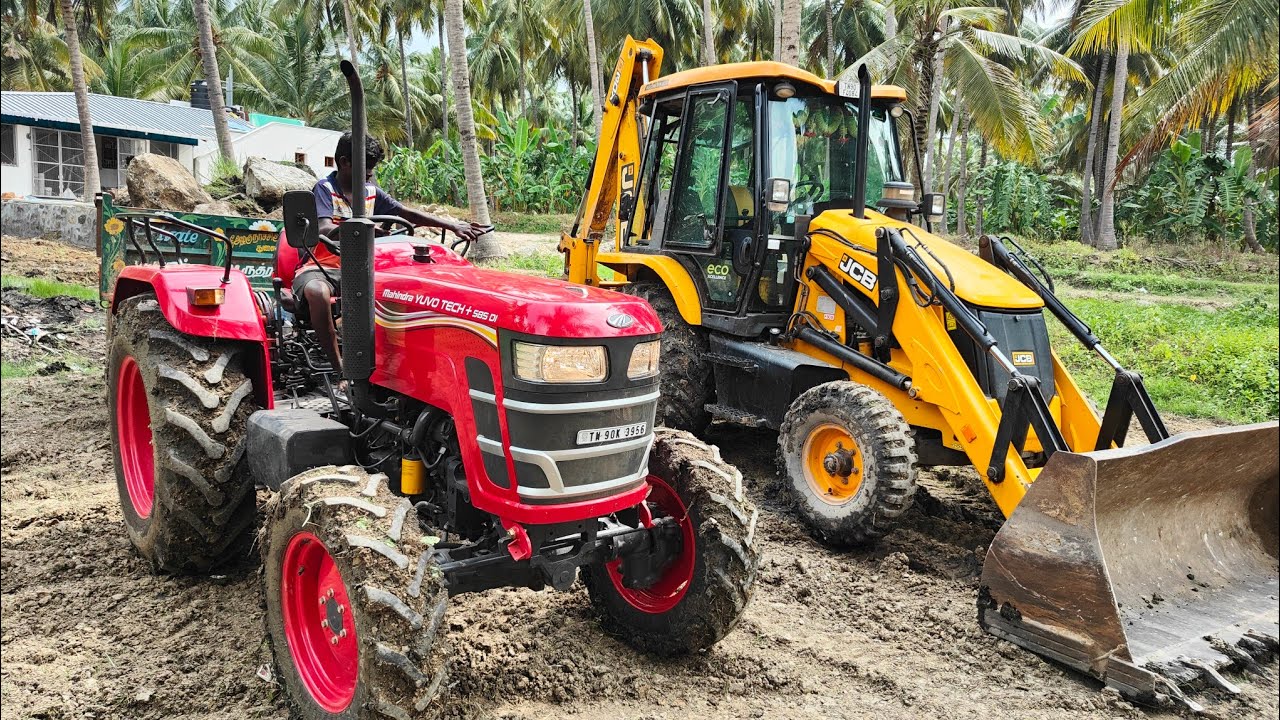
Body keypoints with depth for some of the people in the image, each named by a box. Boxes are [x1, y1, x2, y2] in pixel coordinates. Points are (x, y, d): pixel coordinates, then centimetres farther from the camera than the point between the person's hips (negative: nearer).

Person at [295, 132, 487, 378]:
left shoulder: (371, 192, 11)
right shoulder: (325, 188, -7)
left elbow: (408, 214, 11)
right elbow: (325, 231, -24)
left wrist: (453, 226, 2)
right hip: (320, 266, -6)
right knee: (317, 291, -41)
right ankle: (339, 367, -31)